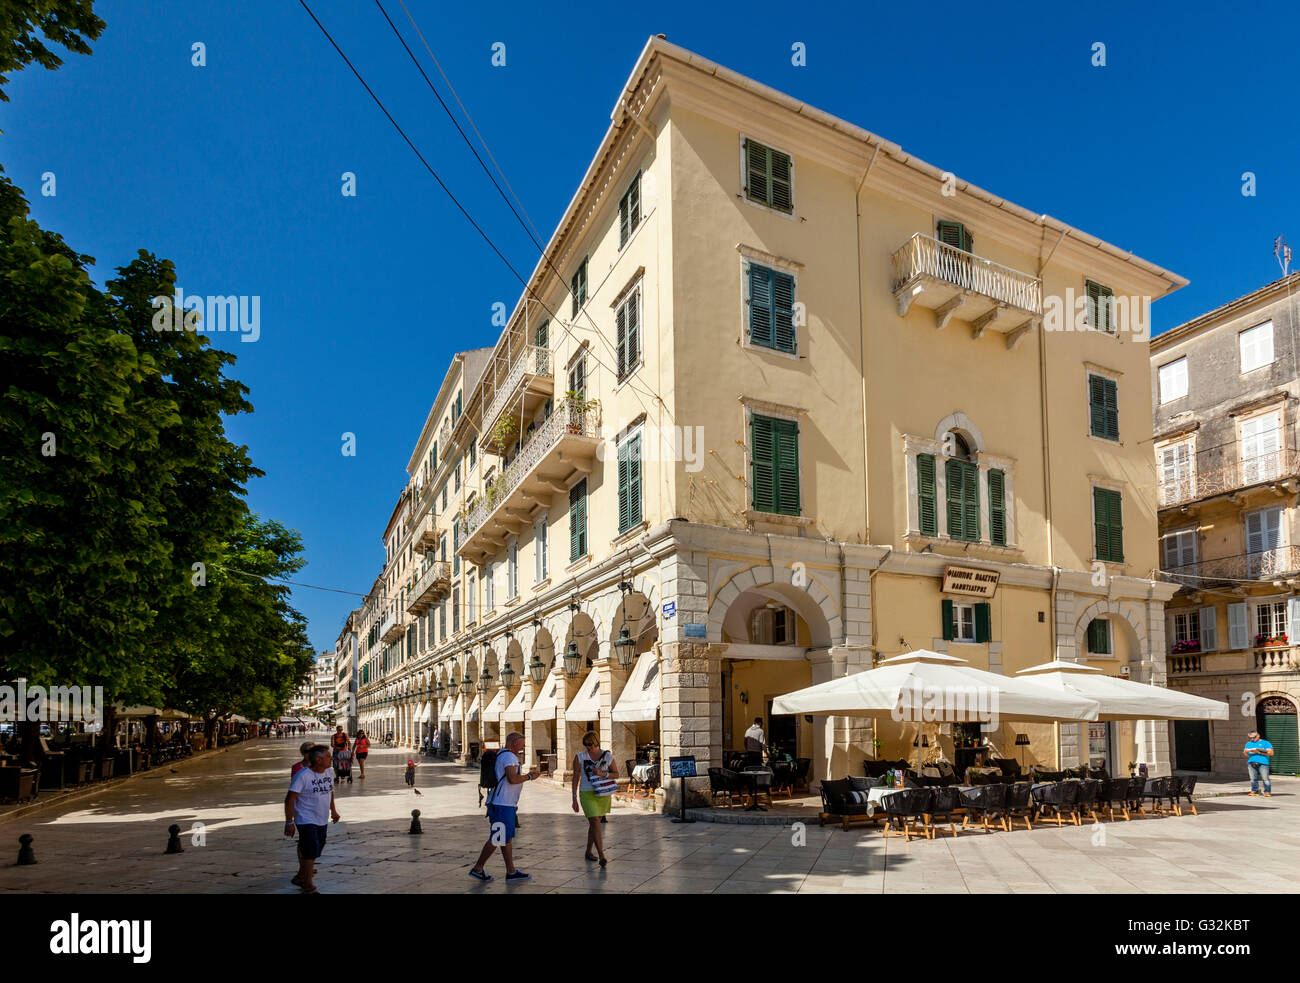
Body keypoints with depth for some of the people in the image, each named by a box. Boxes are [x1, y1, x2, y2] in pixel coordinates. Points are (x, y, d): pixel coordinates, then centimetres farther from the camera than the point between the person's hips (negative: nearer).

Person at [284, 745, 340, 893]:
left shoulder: (328, 773, 3)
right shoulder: (302, 775, -20)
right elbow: (289, 799, -18)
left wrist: (333, 810, 25)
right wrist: (289, 822, -20)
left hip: (322, 821, 7)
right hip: (306, 820, -7)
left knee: (314, 852, 16)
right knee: (311, 852, -9)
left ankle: (300, 877, 36)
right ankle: (309, 887, 5)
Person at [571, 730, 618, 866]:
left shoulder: (607, 756, -1)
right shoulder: (580, 757, -5)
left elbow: (616, 774, 5)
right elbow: (575, 778, -2)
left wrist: (603, 774, -14)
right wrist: (575, 799, -5)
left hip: (603, 794, 3)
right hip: (587, 794, -3)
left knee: (594, 823, 15)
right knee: (596, 824, -13)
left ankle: (588, 852, 32)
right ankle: (602, 856, -17)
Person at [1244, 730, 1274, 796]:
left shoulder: (1265, 743, 8)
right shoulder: (1248, 744, 22)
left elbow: (1271, 753, -2)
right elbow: (1245, 755, 23)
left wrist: (1259, 752, -9)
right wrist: (1245, 752, -1)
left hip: (1262, 763, -4)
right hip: (1251, 763, 4)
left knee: (1265, 778, -9)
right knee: (1253, 778, 2)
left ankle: (1267, 792, -3)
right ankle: (1254, 791, 10)